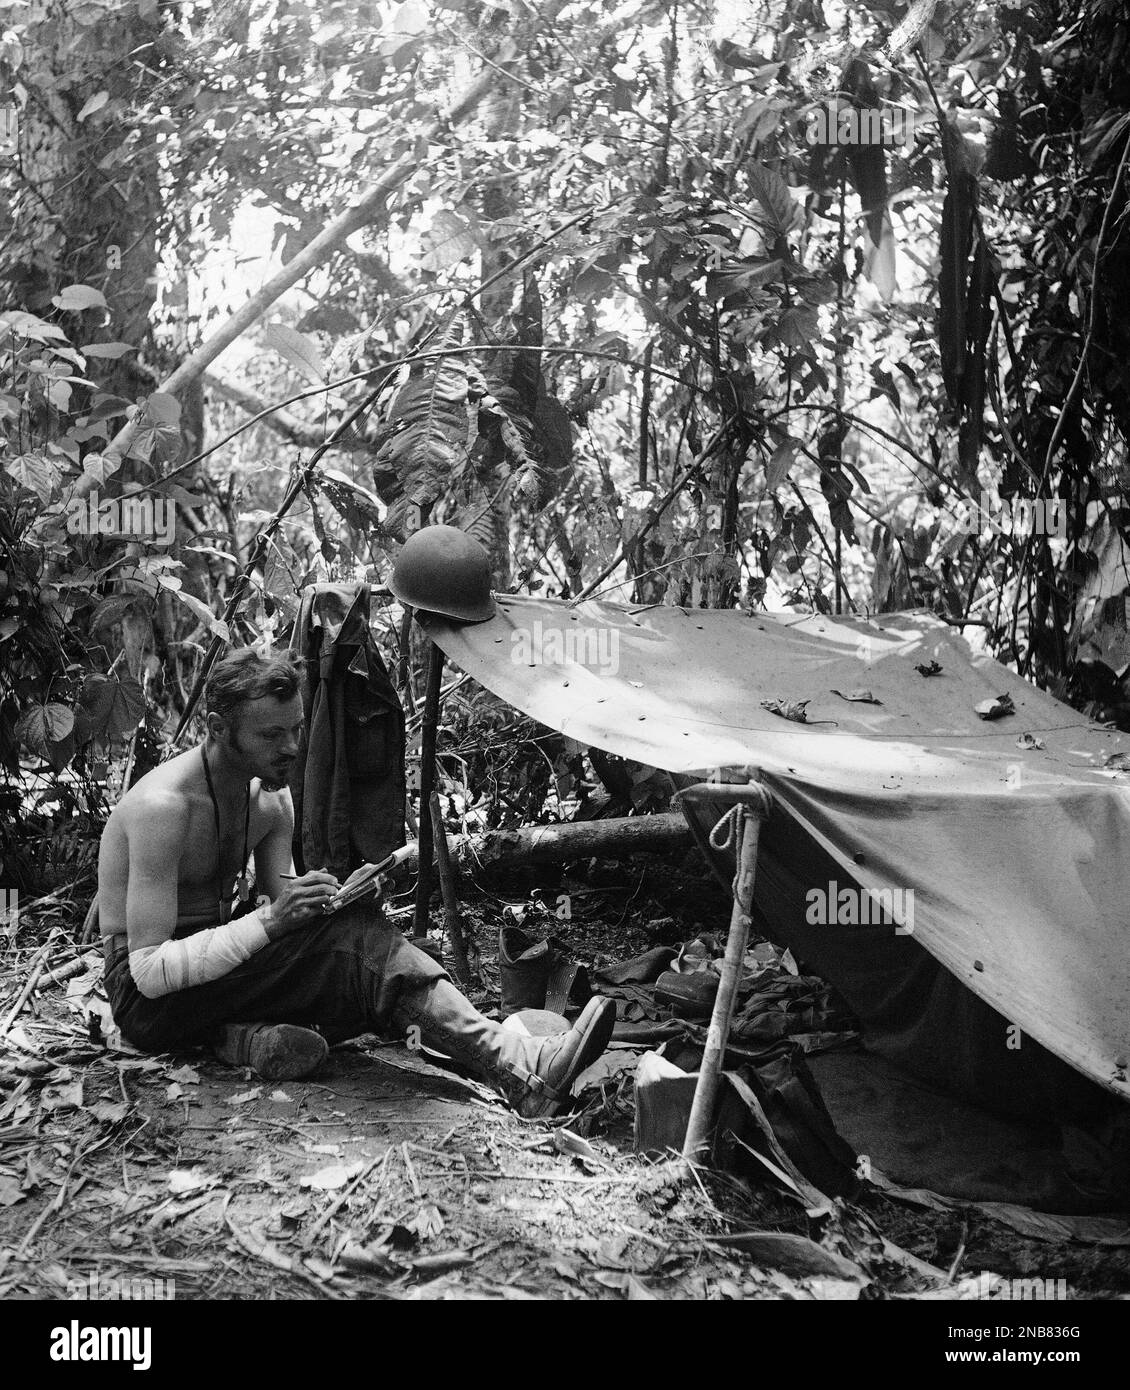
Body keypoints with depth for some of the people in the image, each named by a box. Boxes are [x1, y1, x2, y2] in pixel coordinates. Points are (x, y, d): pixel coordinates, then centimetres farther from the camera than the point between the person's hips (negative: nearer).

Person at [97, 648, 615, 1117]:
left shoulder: (272, 798, 1)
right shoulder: (164, 805, -23)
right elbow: (149, 970, -26)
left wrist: (335, 900, -17)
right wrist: (270, 920, -31)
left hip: (220, 959, 8)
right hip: (145, 997, -8)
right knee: (353, 938, -28)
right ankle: (520, 1071, -35)